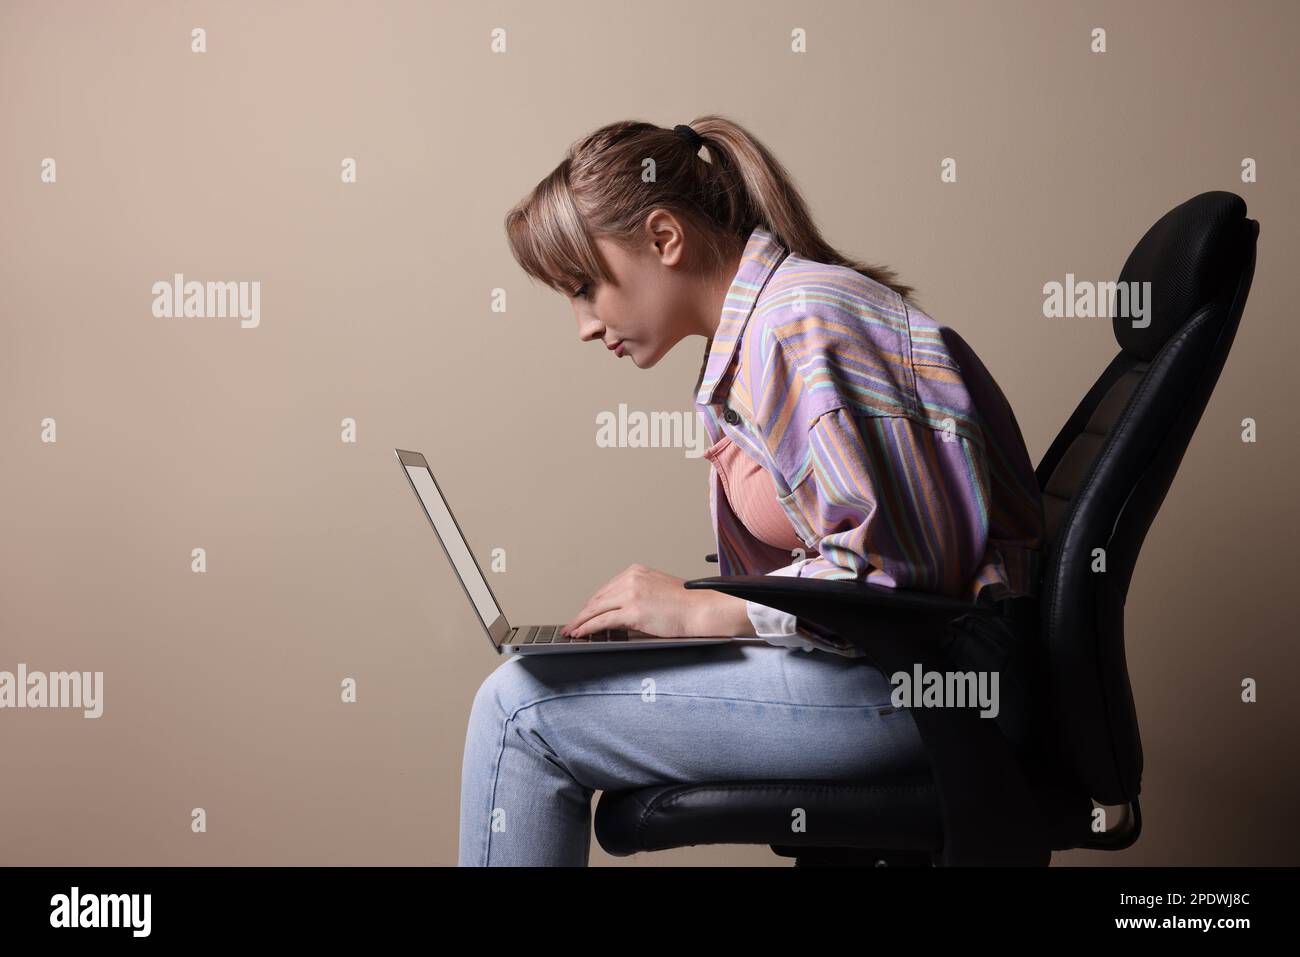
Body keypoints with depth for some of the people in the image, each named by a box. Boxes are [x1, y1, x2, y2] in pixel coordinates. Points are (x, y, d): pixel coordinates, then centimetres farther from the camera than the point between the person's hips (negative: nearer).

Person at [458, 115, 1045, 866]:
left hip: (920, 680, -10)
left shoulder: (801, 321, -15)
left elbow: (898, 562, -22)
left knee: (521, 710, -11)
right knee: (533, 683, 11)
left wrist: (705, 610, -13)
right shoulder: (754, 333, 16)